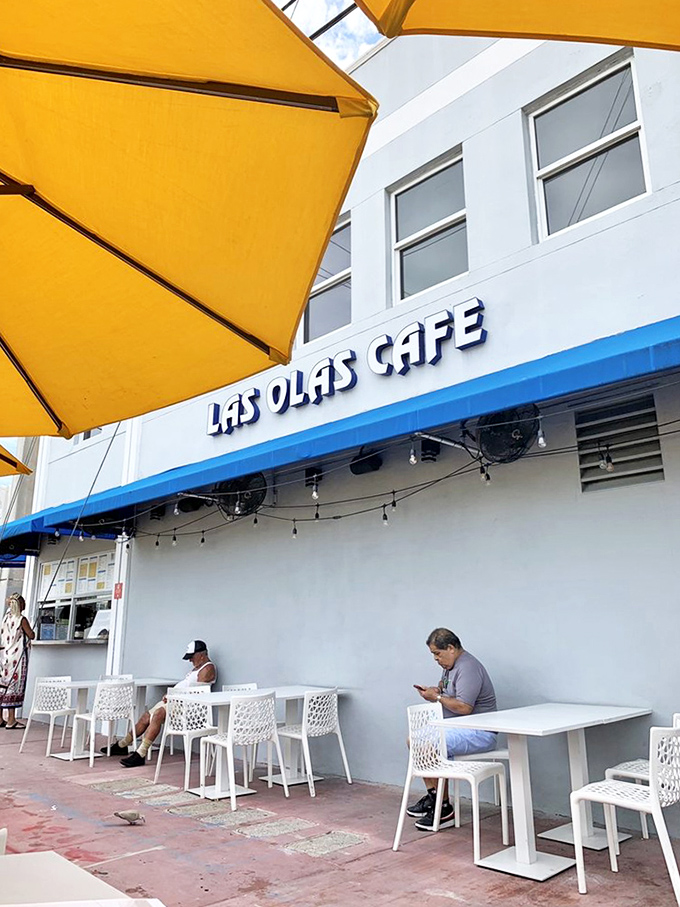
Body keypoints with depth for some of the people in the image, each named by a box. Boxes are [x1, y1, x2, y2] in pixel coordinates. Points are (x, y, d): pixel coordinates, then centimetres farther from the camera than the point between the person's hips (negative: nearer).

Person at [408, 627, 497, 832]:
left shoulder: (468, 668, -20)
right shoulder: (450, 665, 12)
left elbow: (464, 707, -27)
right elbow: (447, 689, 25)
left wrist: (437, 698, -16)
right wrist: (436, 690, 3)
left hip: (479, 732, -11)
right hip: (456, 727, 11)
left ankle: (444, 810, -14)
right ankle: (432, 795, 11)